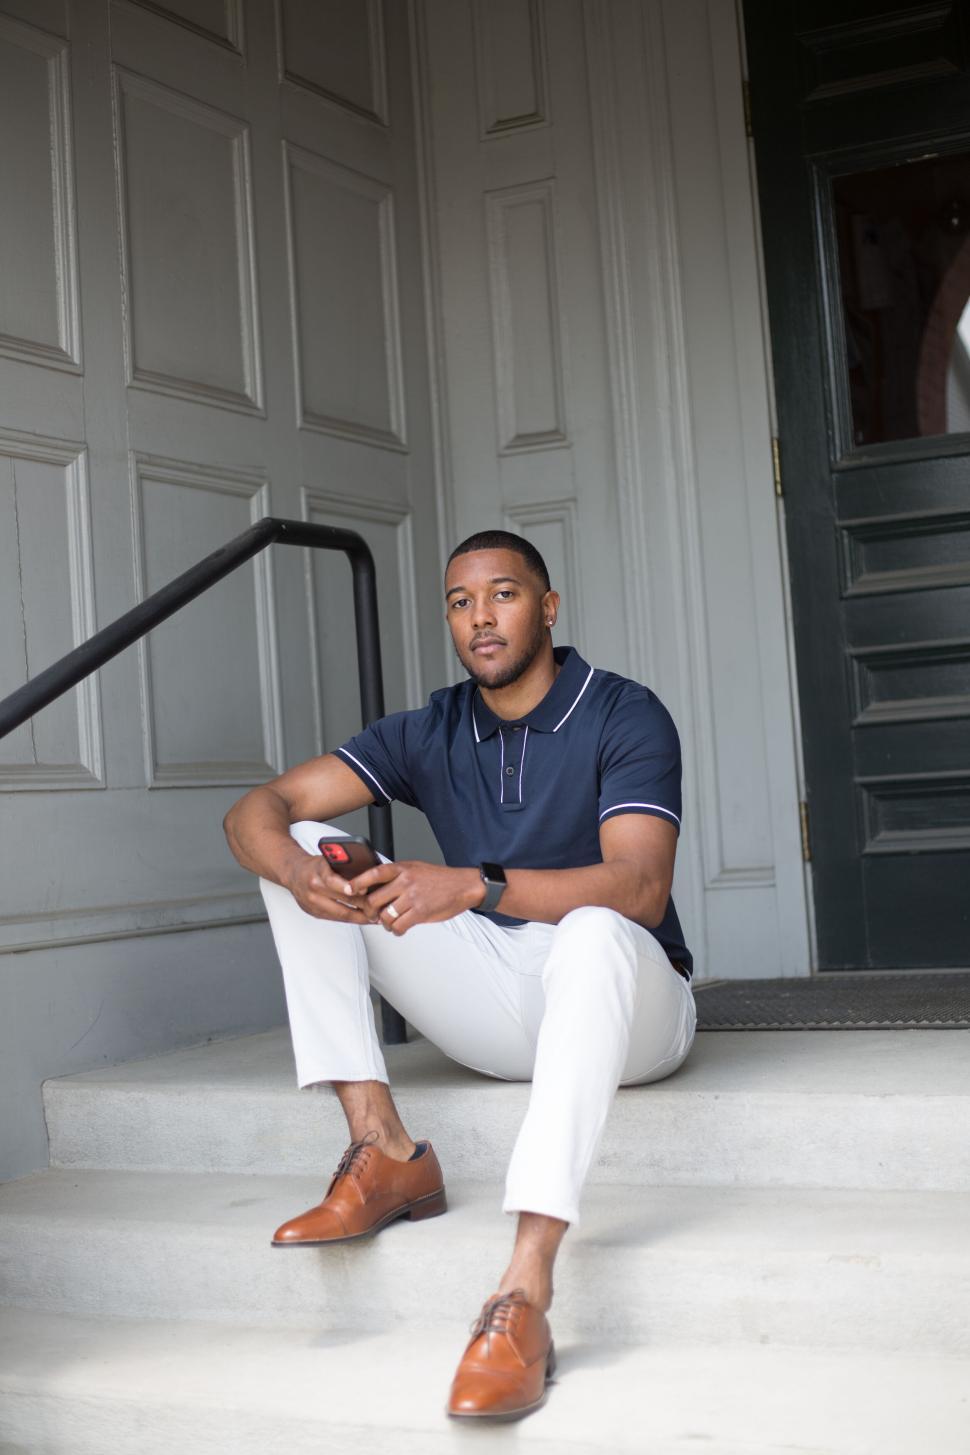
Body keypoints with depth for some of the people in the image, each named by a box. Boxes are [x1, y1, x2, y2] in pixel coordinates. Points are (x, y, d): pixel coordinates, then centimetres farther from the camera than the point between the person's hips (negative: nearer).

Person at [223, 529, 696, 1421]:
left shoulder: (624, 717, -9)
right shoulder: (430, 735, 5)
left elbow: (640, 886, -25)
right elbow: (258, 810, -4)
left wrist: (475, 886, -40)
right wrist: (295, 868, -29)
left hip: (624, 1009, -5)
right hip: (496, 1010, 5)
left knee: (592, 932, -42)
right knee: (305, 847, -8)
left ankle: (524, 1298, -50)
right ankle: (385, 1153, -19)